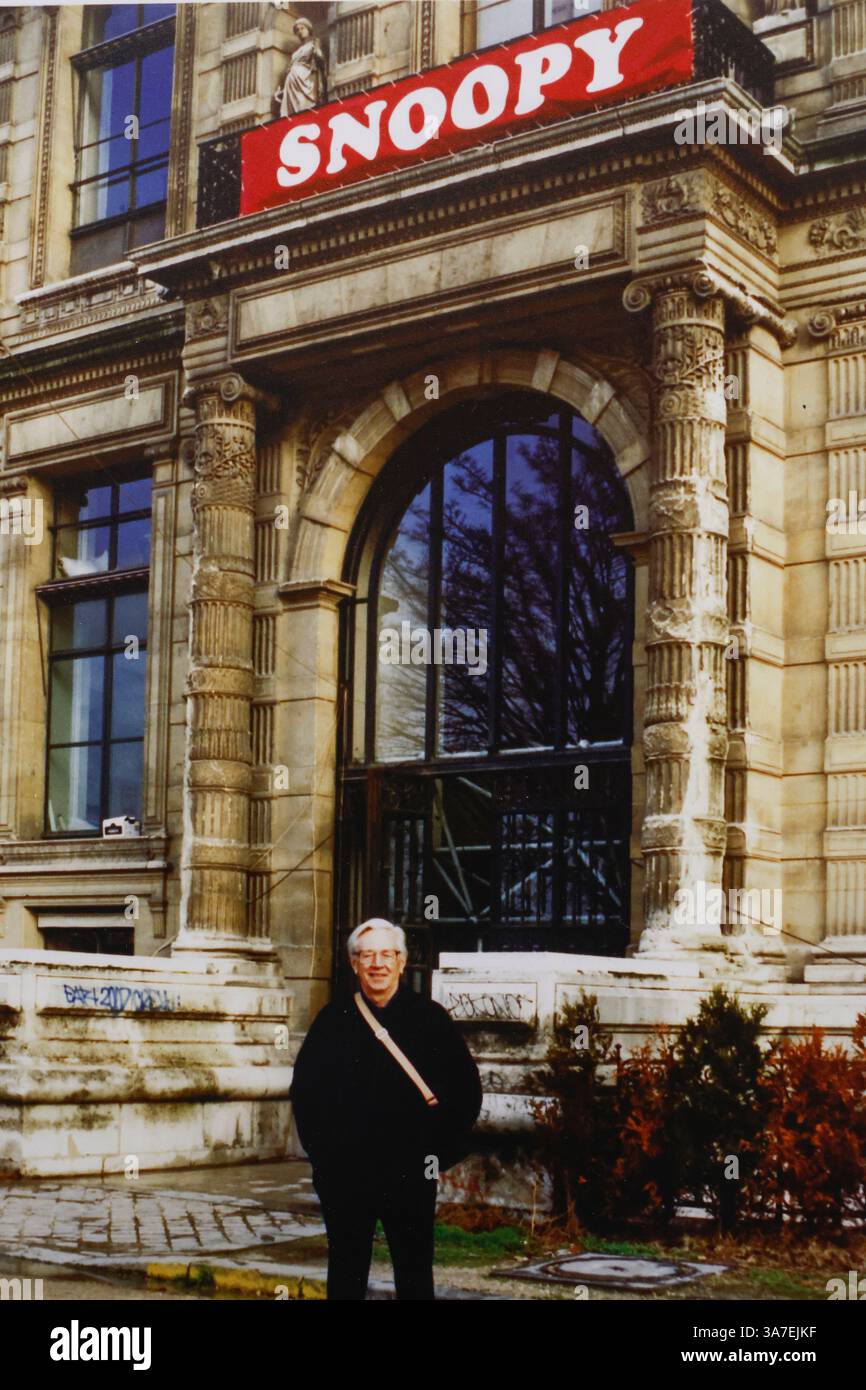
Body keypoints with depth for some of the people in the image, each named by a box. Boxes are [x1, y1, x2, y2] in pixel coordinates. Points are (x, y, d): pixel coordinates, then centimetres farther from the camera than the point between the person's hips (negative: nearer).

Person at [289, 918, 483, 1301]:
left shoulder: (431, 1018, 2)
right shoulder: (333, 1020, 5)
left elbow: (466, 1089, 5)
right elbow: (304, 1090, 9)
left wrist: (441, 1152, -1)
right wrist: (322, 1153, -1)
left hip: (412, 1174, -1)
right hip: (345, 1176, 1)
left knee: (415, 1276, 6)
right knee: (346, 1278, 10)